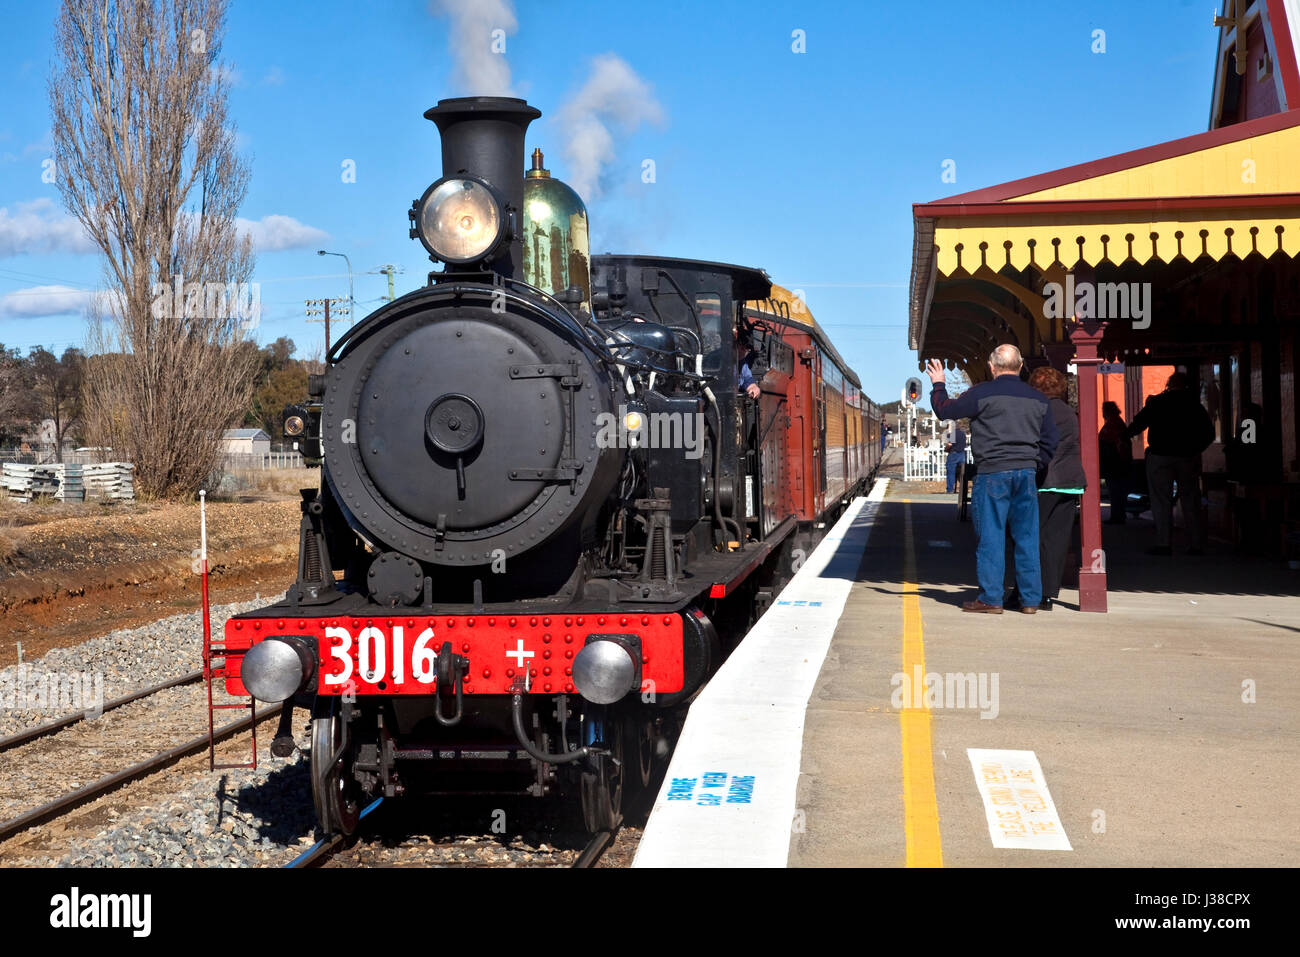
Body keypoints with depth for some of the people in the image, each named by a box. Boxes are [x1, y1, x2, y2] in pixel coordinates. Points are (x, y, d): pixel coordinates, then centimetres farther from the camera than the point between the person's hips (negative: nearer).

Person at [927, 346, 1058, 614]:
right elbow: (1051, 441, 14)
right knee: (1027, 537, 7)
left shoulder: (982, 393, -7)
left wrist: (938, 385, 17)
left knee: (991, 537, 0)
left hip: (993, 474, -4)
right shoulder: (1038, 399, 10)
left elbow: (945, 410, 1)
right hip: (1026, 473, 4)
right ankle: (1030, 599, 10)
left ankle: (991, 599, 1)